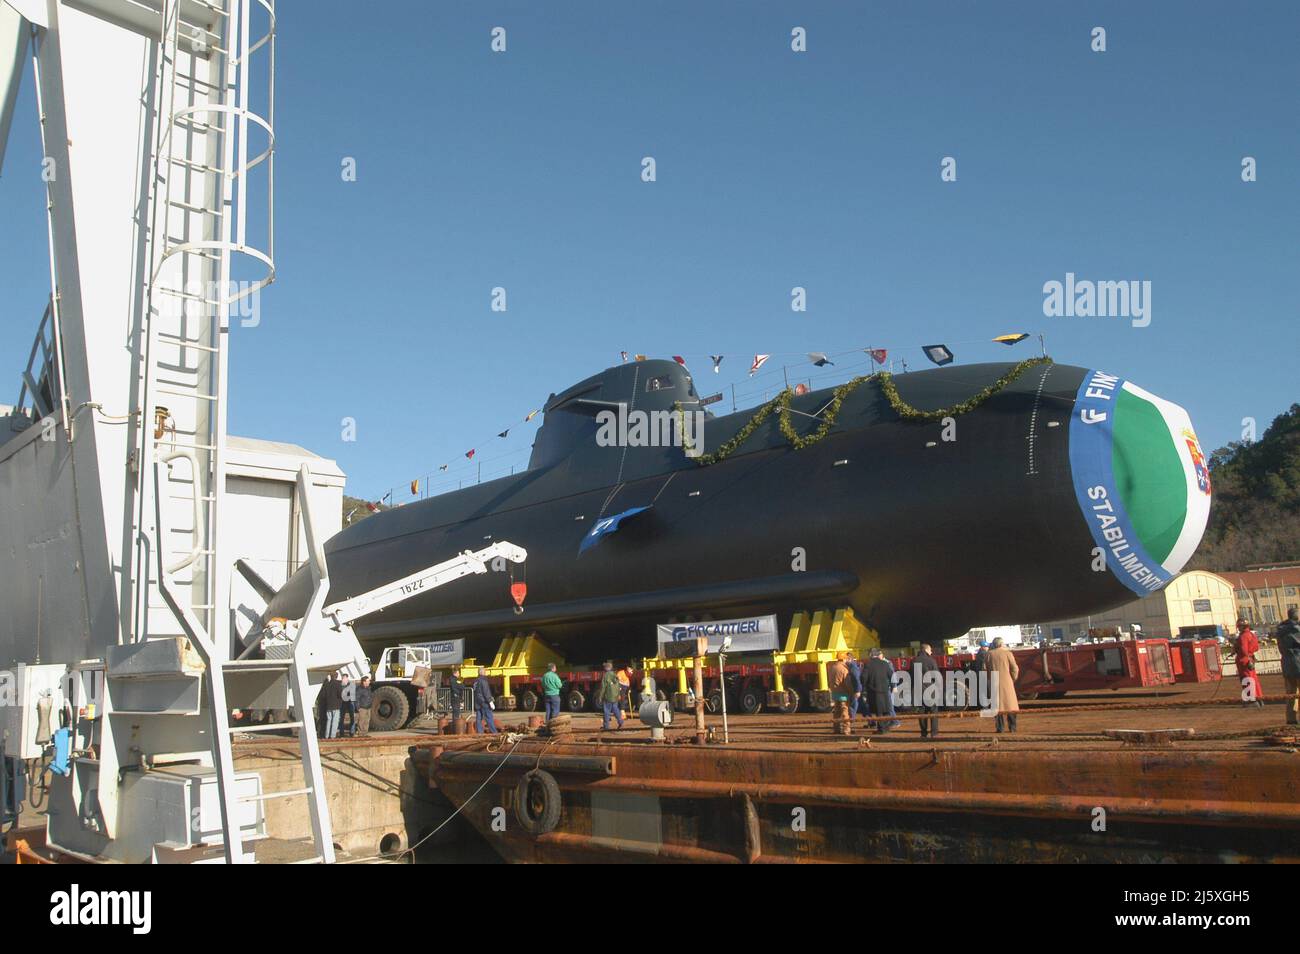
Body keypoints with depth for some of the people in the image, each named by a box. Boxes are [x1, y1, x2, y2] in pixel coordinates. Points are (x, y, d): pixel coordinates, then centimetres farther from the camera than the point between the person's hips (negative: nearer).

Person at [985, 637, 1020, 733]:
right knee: (1010, 703, 7)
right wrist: (1013, 679, 10)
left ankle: (1000, 727, 1)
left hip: (994, 682, 1)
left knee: (997, 704, 5)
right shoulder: (1008, 653, -2)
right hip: (1006, 682, -1)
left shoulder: (989, 654, 3)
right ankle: (1012, 727, 5)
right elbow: (1015, 668, -5)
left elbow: (985, 668, 4)